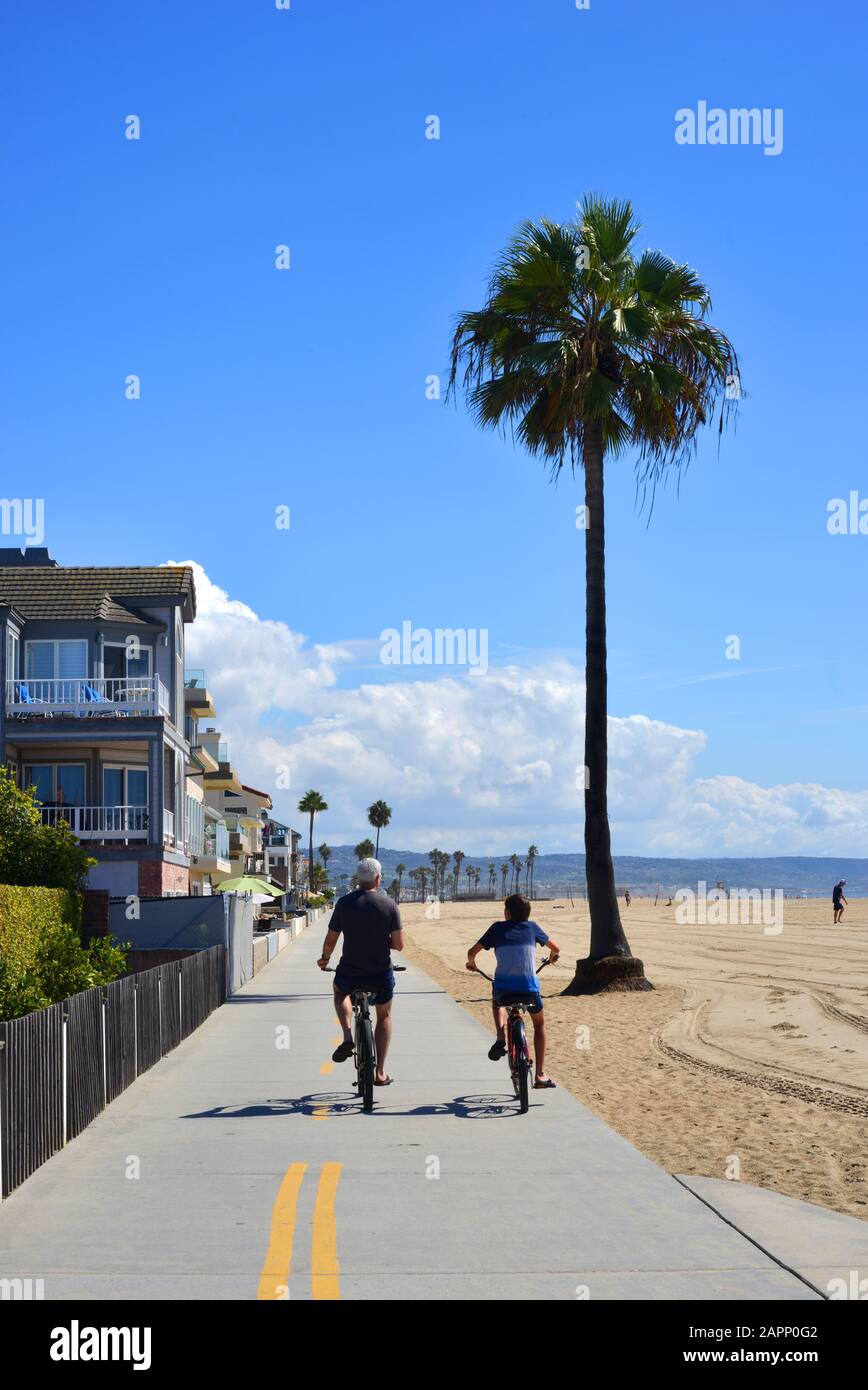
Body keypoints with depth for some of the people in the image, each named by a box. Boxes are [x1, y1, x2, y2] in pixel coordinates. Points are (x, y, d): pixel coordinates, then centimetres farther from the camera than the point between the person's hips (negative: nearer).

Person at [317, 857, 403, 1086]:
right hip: (381, 976, 0)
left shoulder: (344, 903, -5)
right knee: (384, 1017, 26)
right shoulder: (389, 905, -8)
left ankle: (348, 1037, 12)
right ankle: (380, 1072, 22)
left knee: (340, 992, 36)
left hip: (349, 974, 0)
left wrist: (325, 959, 21)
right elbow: (399, 945, -10)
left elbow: (330, 940, 0)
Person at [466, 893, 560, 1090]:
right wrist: (552, 956, 46)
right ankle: (540, 1075, 20)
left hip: (503, 988, 0)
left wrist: (471, 963, 31)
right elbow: (556, 948, 22)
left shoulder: (498, 928, 7)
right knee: (539, 1023, 27)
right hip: (529, 988, 0)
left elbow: (472, 952, 8)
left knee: (496, 1000, 38)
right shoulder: (532, 927, 10)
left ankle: (501, 1037, 12)